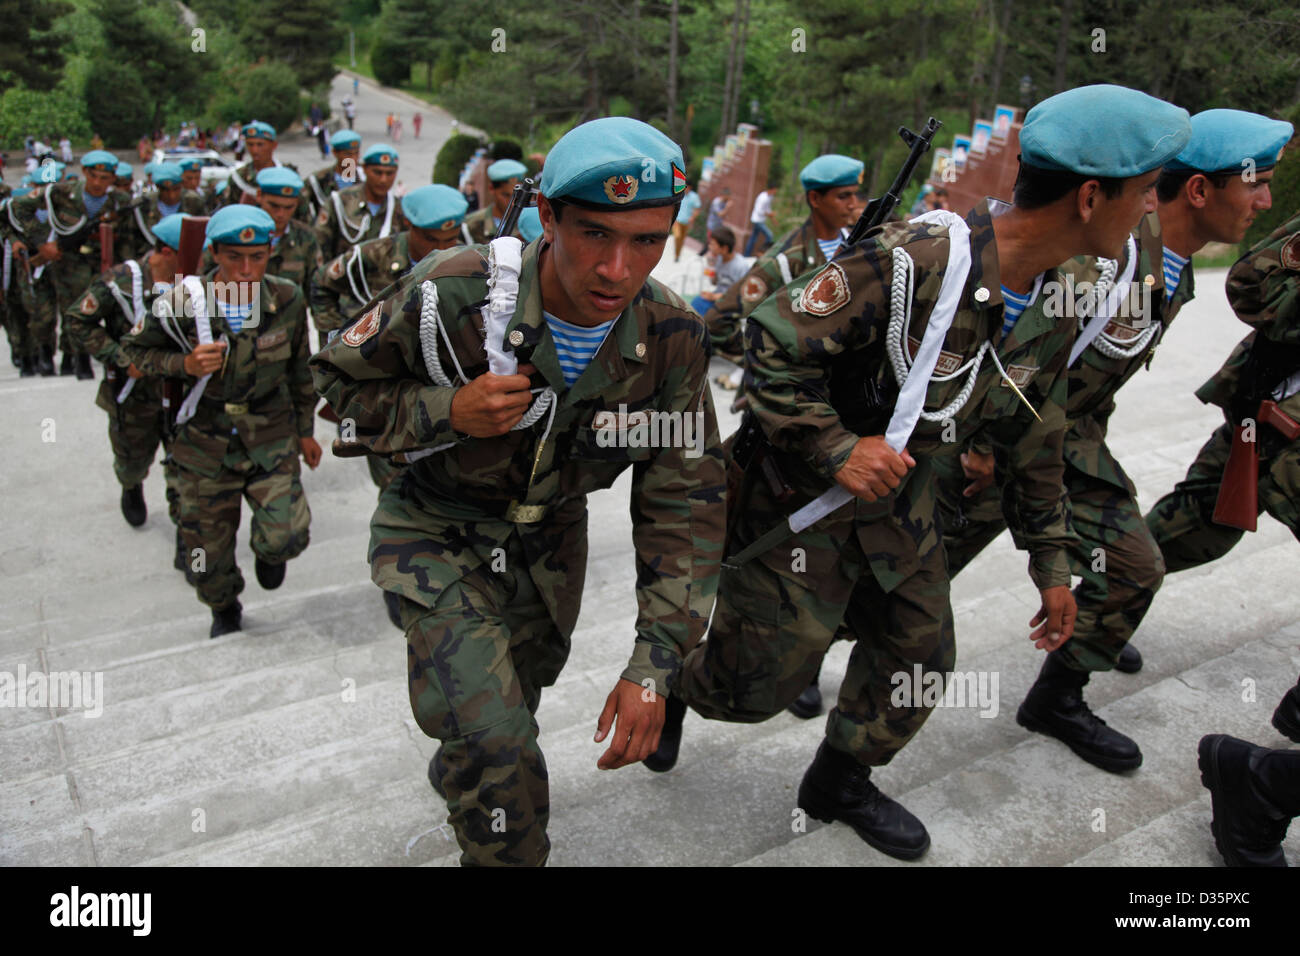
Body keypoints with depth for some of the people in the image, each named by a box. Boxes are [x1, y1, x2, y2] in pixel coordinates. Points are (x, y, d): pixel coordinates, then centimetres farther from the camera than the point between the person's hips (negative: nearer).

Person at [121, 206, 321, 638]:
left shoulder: (287, 301, -9)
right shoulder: (185, 302, -15)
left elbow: (299, 368, 6)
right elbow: (136, 347, 1)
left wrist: (305, 430, 12)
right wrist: (185, 364, -19)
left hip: (271, 435, 0)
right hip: (206, 439, 0)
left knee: (286, 537, -13)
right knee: (208, 541, 11)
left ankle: (268, 552, 27)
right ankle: (224, 610, 43)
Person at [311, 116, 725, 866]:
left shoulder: (674, 339, -22)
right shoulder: (452, 296, -30)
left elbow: (684, 502, -17)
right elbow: (340, 377, -13)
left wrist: (653, 666, -23)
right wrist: (445, 412, -34)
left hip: (550, 537, 4)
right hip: (439, 532, -3)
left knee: (515, 698, 28)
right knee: (497, 743, -18)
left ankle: (460, 776, 65)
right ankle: (508, 850, 15)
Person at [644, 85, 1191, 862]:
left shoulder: (1053, 315, -2)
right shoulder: (914, 260, -29)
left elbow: (1036, 441, 11)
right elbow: (772, 343, -25)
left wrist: (1052, 561, 15)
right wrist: (835, 449, -29)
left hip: (899, 503, 8)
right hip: (801, 498, -7)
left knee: (919, 663, 14)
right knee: (762, 682, 4)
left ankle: (841, 784, 40)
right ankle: (675, 685, 39)